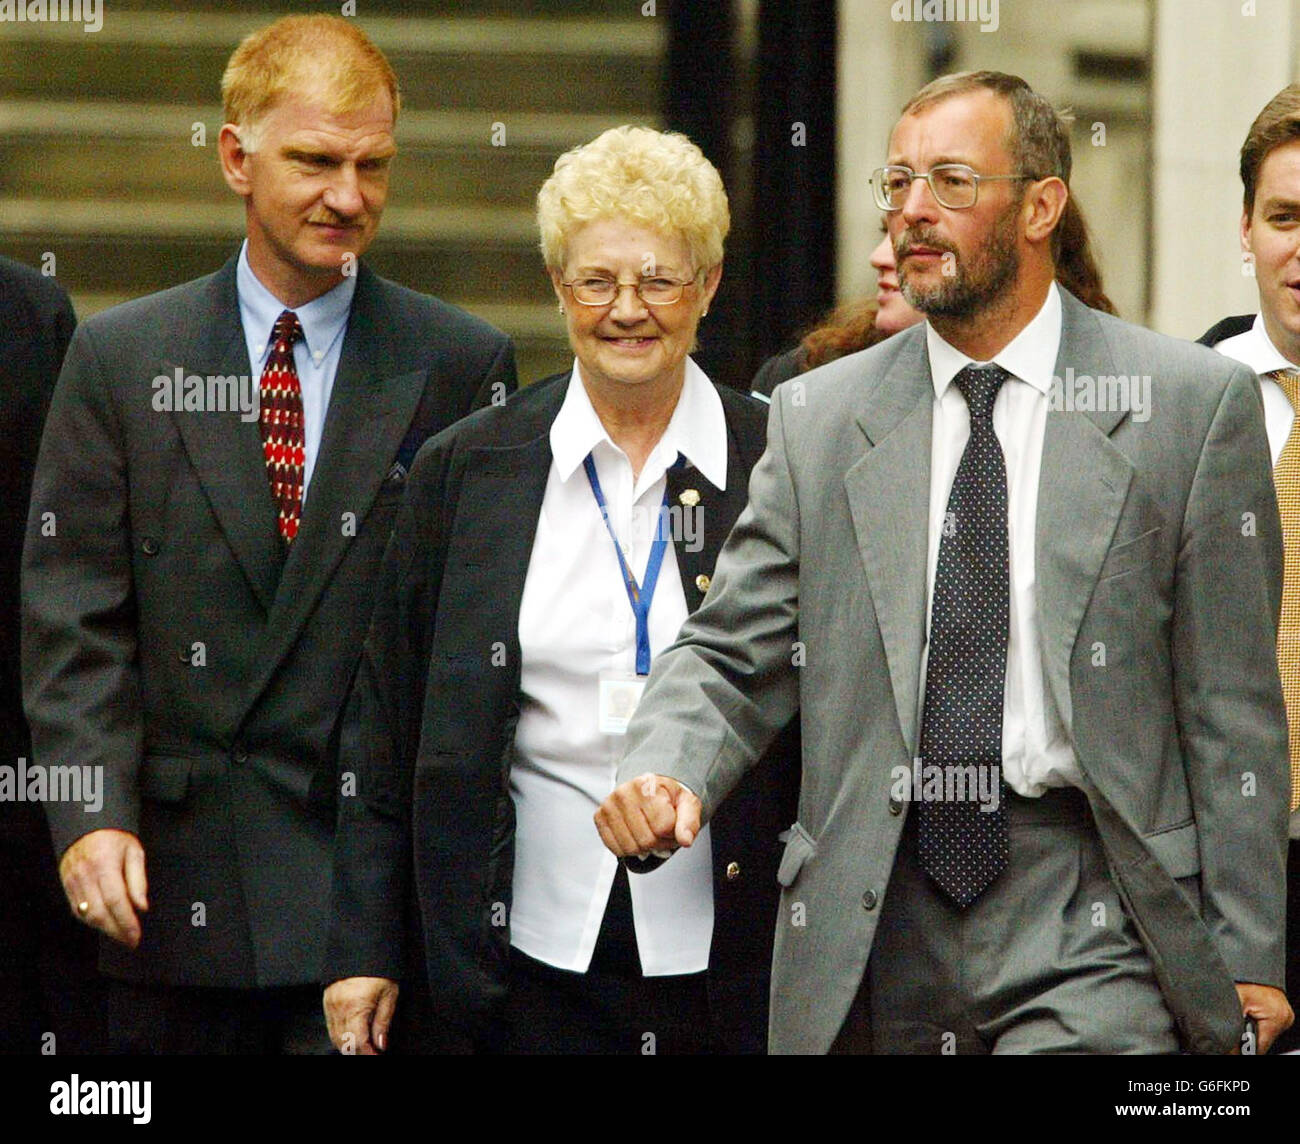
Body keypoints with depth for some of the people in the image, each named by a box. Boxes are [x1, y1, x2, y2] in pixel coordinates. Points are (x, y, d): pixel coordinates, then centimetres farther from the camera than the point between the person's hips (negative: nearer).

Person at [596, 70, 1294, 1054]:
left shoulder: (1192, 402, 2)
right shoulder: (819, 418, 10)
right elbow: (733, 654, 10)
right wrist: (668, 773, -12)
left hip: (1085, 918, -3)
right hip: (876, 917, 3)